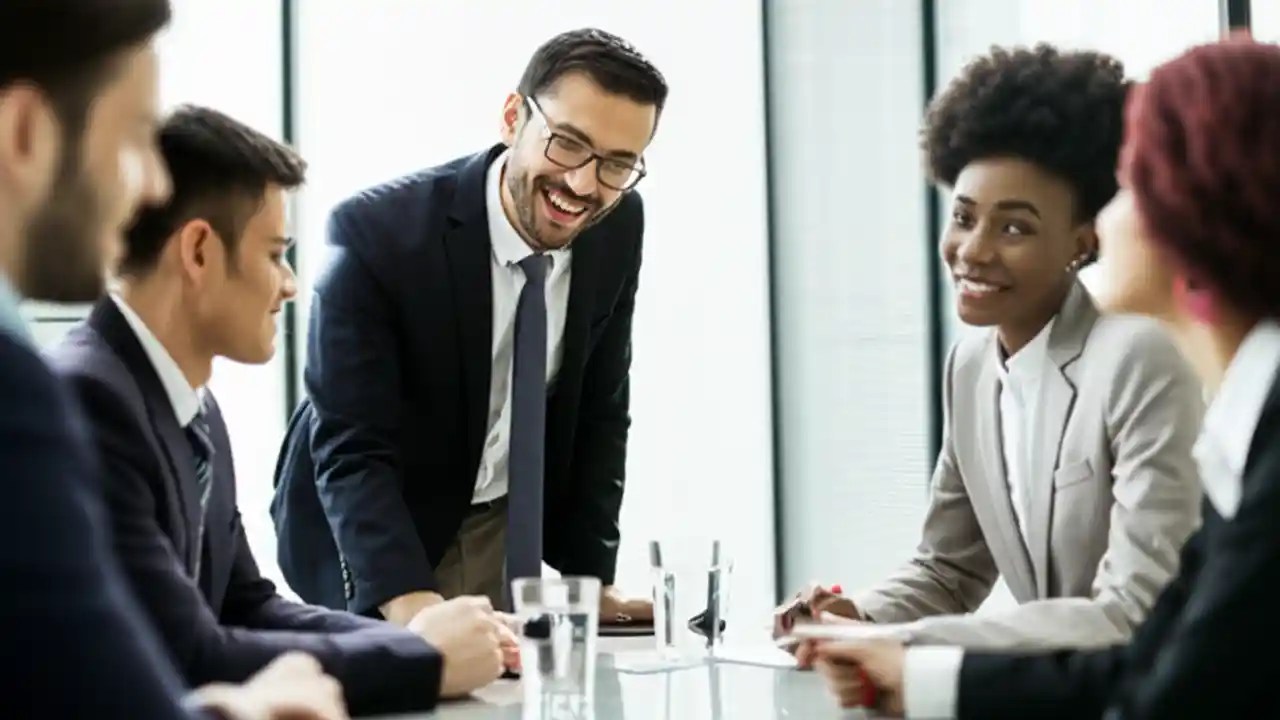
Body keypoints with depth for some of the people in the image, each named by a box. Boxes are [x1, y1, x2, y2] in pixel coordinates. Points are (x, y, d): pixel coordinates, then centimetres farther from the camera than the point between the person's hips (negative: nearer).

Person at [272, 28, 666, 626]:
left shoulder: (618, 227, -11)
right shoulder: (378, 232, -26)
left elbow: (600, 414, 0)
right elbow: (351, 449, -29)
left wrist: (592, 576, -6)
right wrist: (413, 608, -42)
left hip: (518, 529, 4)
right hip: (377, 536, -4)